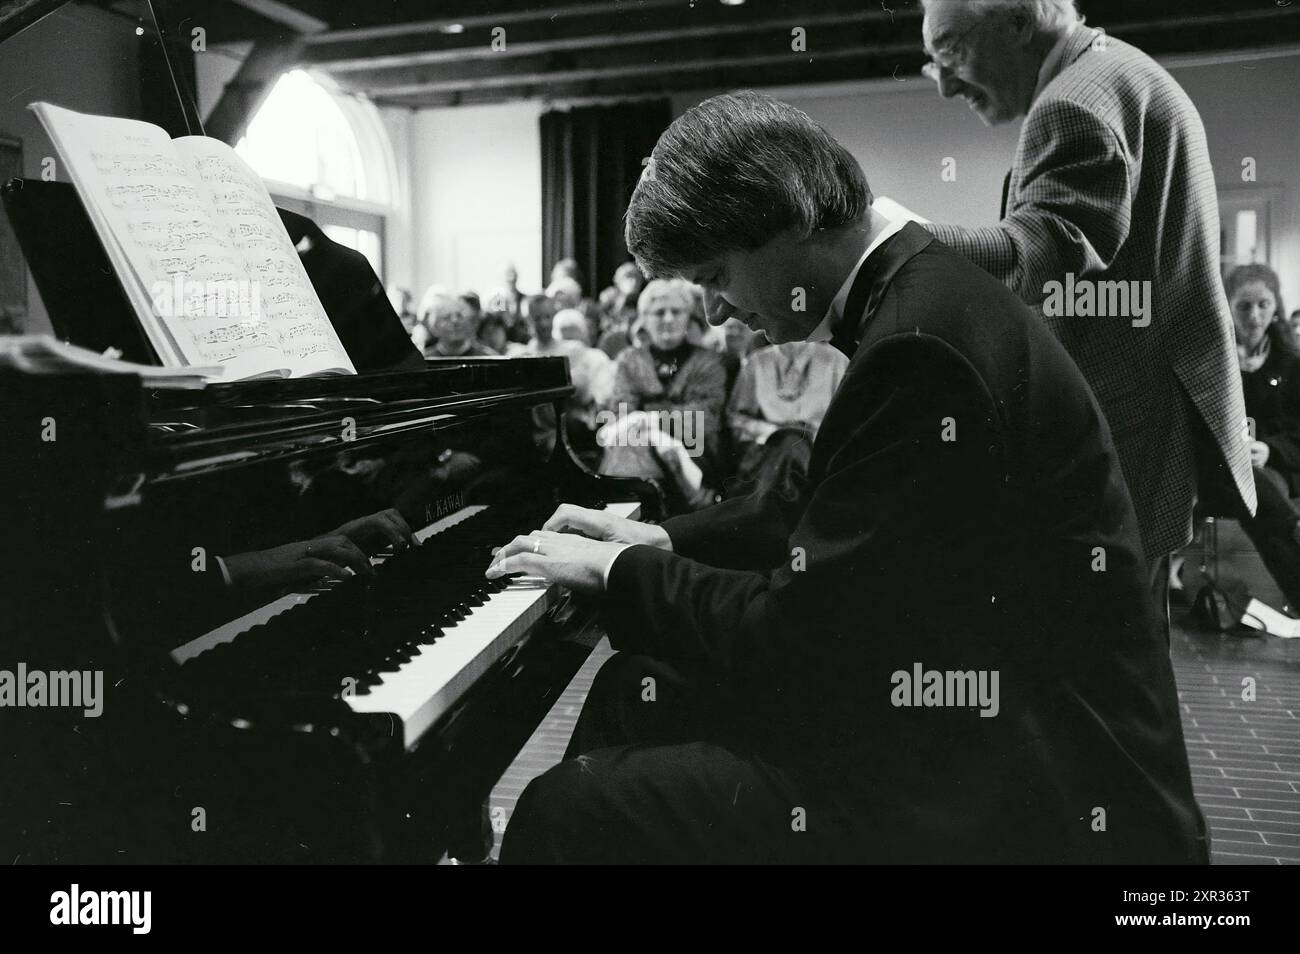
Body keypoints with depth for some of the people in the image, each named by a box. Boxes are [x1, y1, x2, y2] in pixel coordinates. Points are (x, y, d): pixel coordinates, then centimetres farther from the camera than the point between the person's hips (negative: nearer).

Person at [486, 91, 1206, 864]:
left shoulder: (922, 342, -25)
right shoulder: (914, 293, 7)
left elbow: (793, 633, -22)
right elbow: (824, 513, 17)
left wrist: (621, 571, -8)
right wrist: (662, 542, 11)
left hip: (1012, 792, -10)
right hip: (972, 716, 10)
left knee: (566, 814, -12)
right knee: (637, 693, 15)